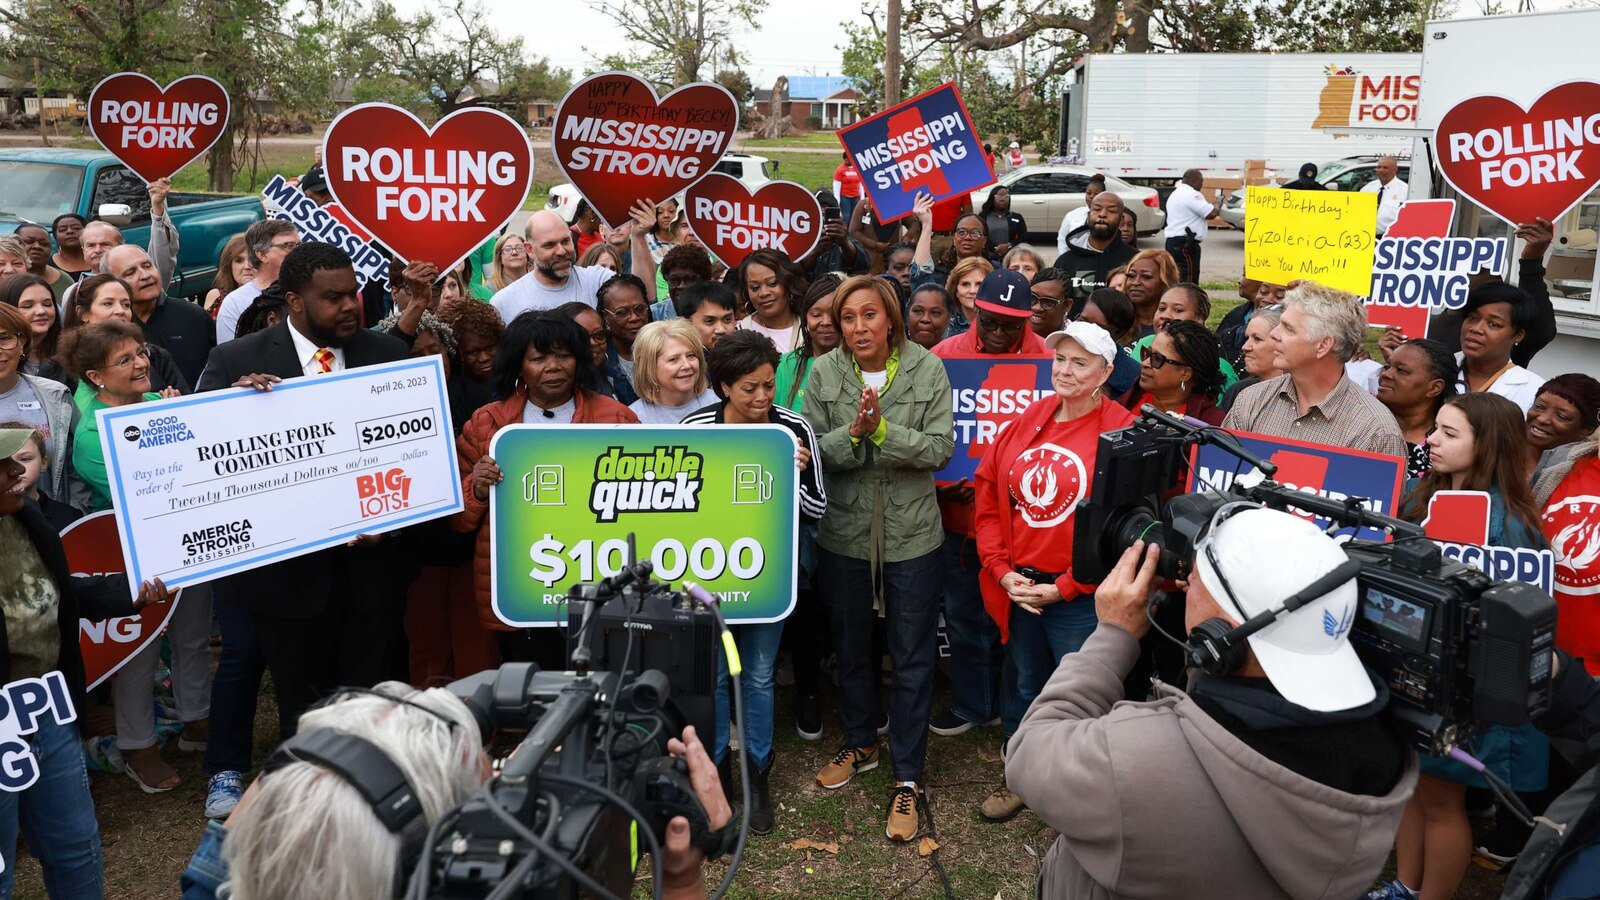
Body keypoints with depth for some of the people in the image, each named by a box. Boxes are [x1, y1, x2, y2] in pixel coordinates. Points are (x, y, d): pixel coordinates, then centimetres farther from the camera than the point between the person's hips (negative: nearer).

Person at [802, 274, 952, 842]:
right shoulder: (824, 373, -4)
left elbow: (940, 449, -12)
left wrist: (882, 430, -24)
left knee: (912, 656, 4)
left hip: (912, 534, -2)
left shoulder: (926, 369, -7)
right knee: (849, 646, 18)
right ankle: (861, 742, 41)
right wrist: (853, 433, -26)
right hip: (843, 533, 2)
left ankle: (907, 778, 16)